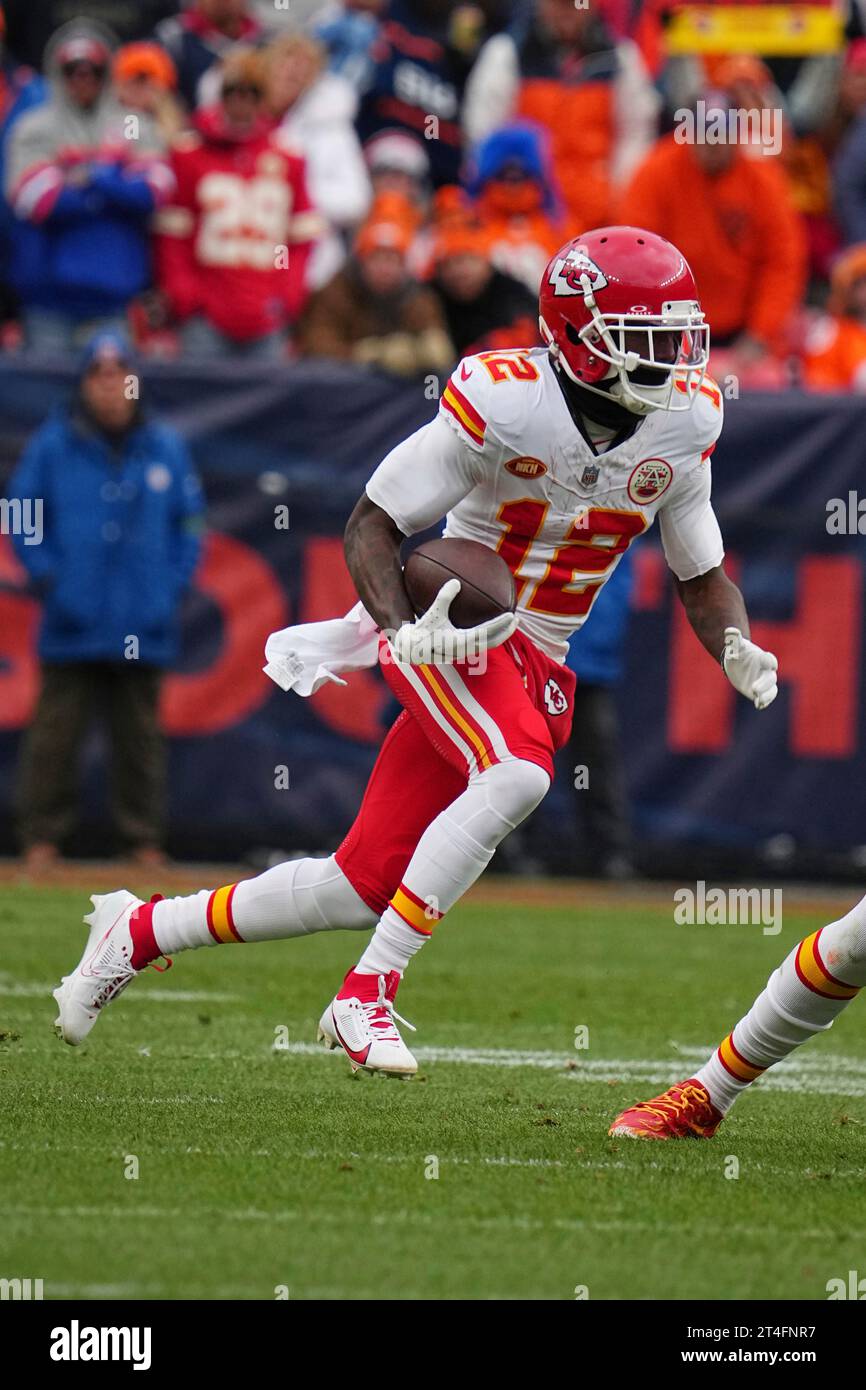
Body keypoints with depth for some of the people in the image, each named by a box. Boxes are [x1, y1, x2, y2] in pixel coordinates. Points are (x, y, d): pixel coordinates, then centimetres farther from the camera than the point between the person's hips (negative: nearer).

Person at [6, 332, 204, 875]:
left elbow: (190, 523, 14)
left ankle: (146, 841, 11)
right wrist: (47, 579, -3)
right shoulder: (52, 445, 2)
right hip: (72, 627, -2)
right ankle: (42, 838, 2)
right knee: (56, 733, -3)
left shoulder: (167, 448, 8)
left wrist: (175, 585, 4)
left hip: (144, 625, 2)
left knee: (140, 734, 6)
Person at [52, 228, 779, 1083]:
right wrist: (404, 629, -28)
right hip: (450, 630, -6)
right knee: (516, 775, -35)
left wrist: (739, 652, -8)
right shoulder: (503, 402, -18)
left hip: (537, 665, 6)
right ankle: (367, 996, -24)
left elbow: (702, 576, 12)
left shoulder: (683, 424, -1)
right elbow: (373, 525, -12)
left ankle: (137, 932, 21)